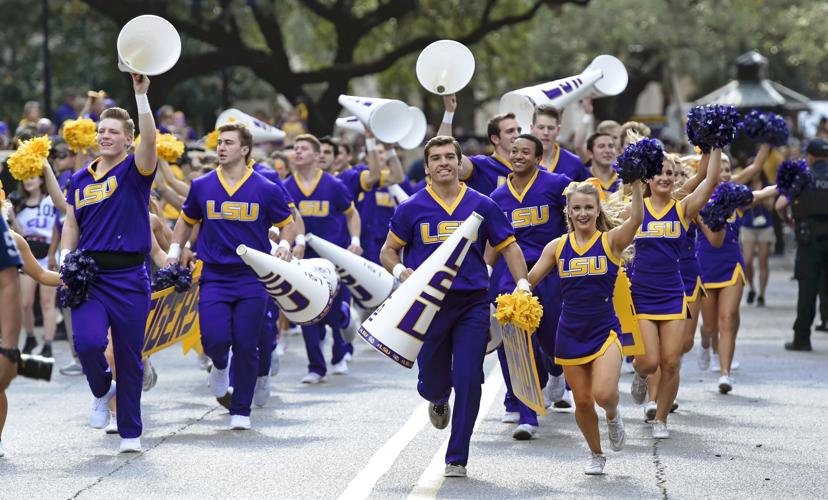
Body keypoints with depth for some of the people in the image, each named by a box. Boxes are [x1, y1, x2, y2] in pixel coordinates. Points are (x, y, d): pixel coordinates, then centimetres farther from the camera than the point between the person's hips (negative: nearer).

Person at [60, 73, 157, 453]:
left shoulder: (134, 170, 1)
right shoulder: (79, 180, 13)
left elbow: (149, 140, -19)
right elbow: (71, 226, 16)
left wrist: (141, 95, -26)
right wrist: (65, 260, -1)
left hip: (129, 276, -2)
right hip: (88, 275, 3)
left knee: (129, 358, 3)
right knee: (88, 343, -19)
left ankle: (130, 433, 14)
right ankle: (102, 390, 13)